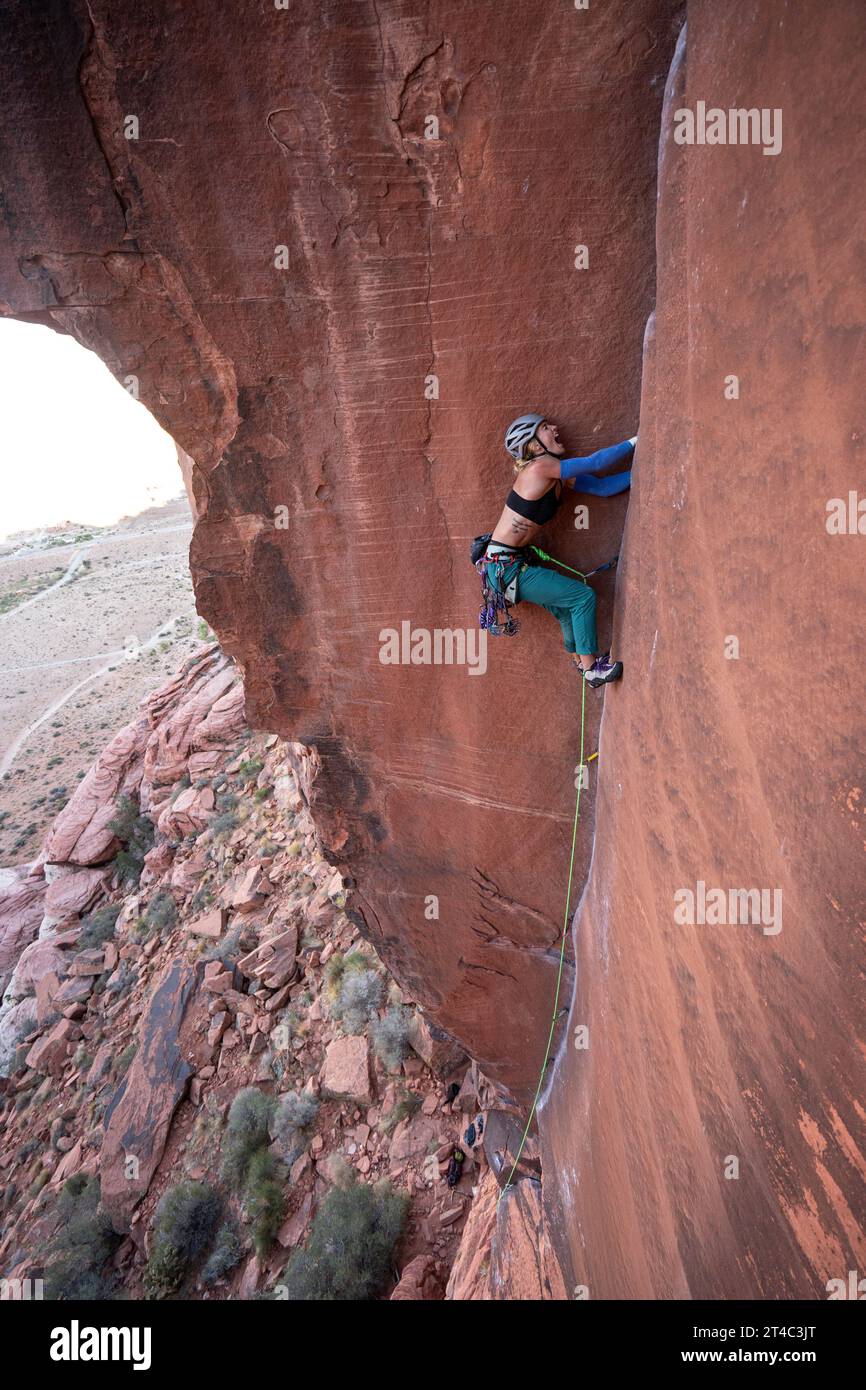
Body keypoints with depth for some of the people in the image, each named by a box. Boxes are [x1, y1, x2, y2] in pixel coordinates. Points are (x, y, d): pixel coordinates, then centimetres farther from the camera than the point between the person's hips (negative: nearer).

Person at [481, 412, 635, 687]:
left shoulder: (559, 476, 9)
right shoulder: (540, 467, -17)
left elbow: (603, 486, 7)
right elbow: (595, 462, -15)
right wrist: (635, 442, -5)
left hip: (513, 562, 9)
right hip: (505, 566, -9)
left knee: (568, 608, 20)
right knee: (584, 597, -5)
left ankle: (581, 661, 41)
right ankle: (591, 669, 6)